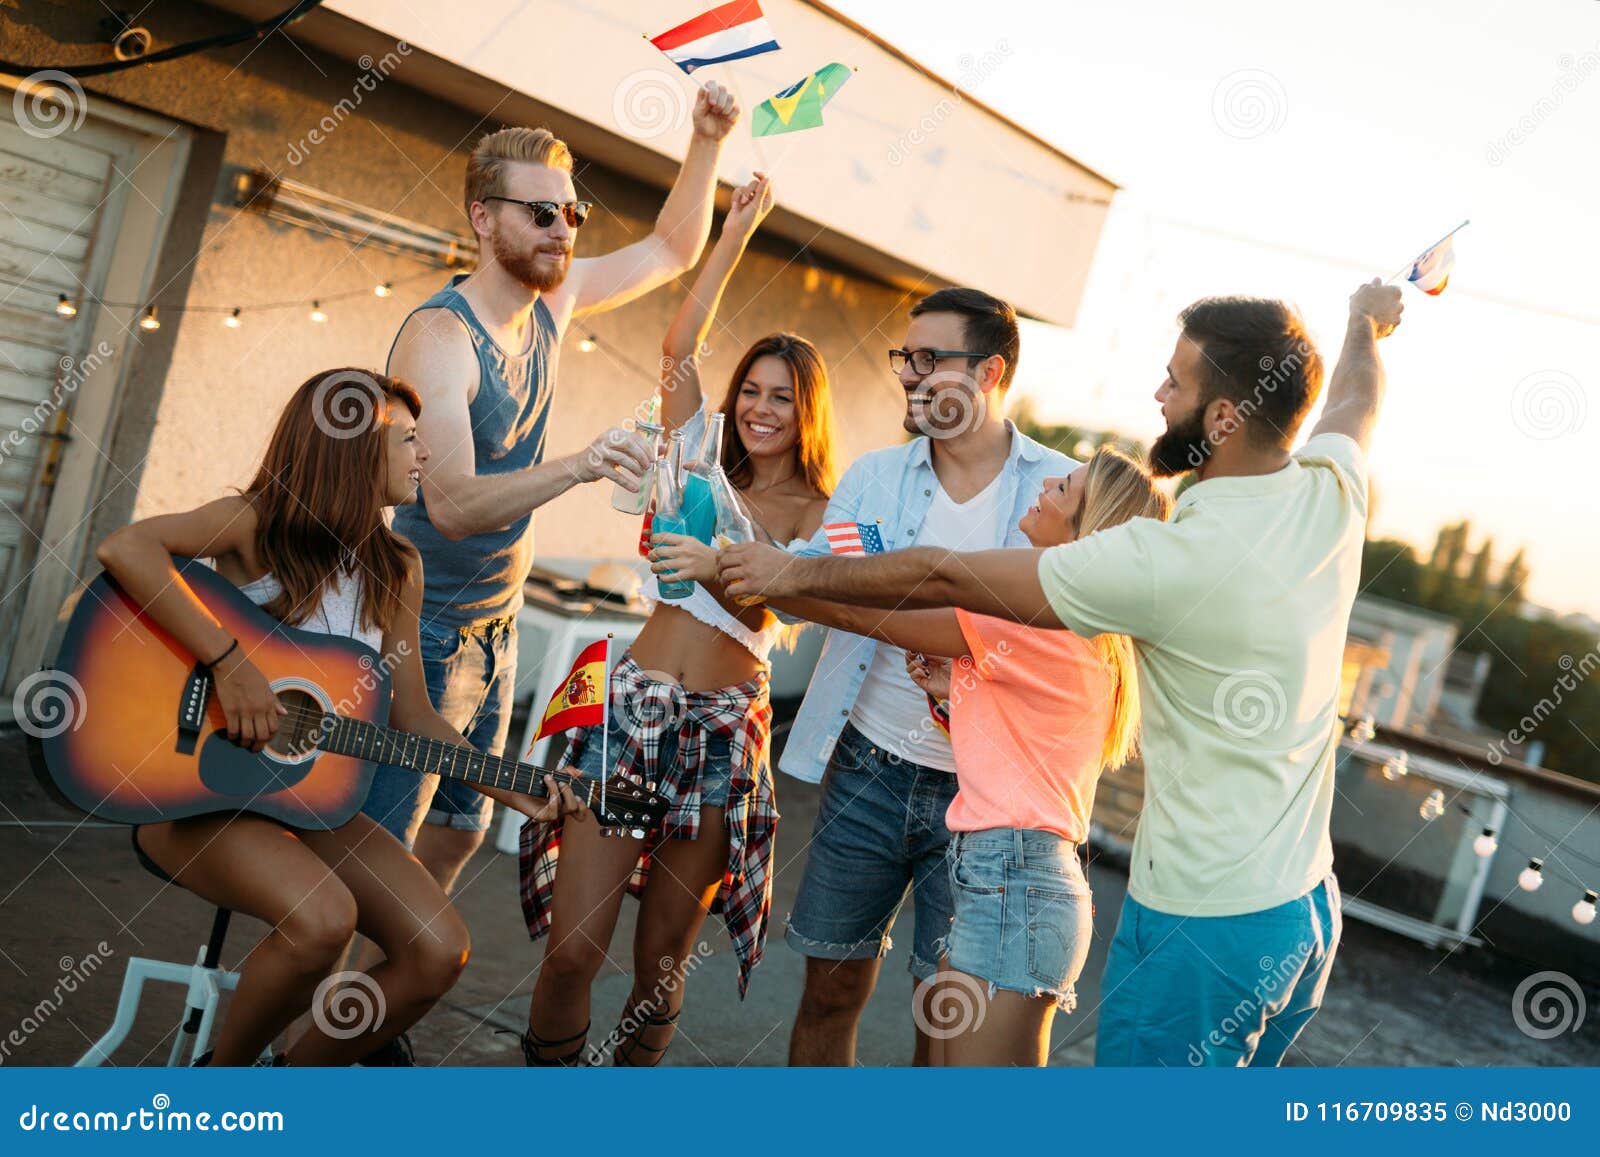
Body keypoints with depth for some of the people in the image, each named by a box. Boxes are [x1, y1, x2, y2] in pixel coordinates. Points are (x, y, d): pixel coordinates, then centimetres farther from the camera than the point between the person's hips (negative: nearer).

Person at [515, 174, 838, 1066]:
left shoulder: (822, 517, 6)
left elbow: (767, 607, -9)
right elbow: (682, 345, 6)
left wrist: (719, 568, -29)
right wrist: (740, 228, 5)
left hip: (726, 731, -1)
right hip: (636, 701, 1)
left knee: (664, 957, 6)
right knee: (572, 946, -5)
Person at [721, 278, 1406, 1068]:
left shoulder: (1166, 558, -25)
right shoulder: (1334, 491, -4)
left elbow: (943, 579, -16)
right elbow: (1354, 400, 23)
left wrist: (793, 574, -2)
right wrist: (1365, 324, 45)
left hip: (1201, 926, -8)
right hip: (1309, 911, 8)